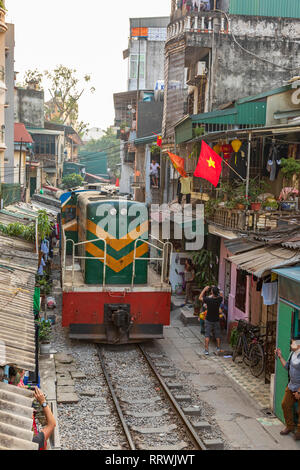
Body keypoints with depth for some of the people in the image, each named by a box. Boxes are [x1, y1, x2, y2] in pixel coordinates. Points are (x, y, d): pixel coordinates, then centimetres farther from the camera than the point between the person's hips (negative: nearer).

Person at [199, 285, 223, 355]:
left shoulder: (208, 300, -23)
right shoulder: (219, 299, -15)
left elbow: (200, 297, -6)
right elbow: (221, 295, 10)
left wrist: (205, 289, -4)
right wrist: (217, 291, 7)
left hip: (209, 320, -2)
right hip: (216, 320, 2)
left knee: (207, 335, 4)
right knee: (218, 335, 18)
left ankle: (206, 350, 2)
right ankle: (218, 348, 31)